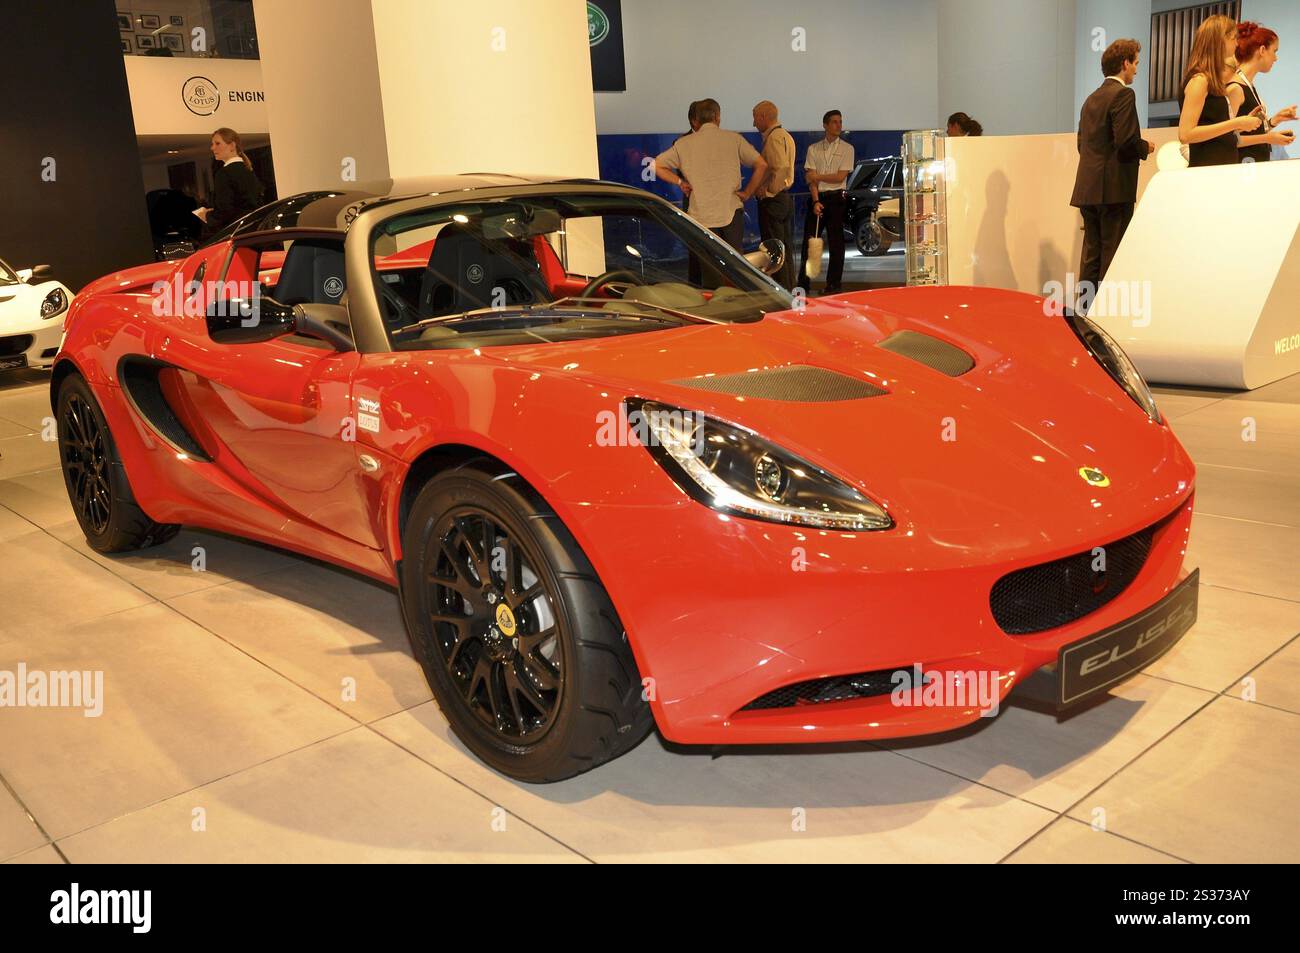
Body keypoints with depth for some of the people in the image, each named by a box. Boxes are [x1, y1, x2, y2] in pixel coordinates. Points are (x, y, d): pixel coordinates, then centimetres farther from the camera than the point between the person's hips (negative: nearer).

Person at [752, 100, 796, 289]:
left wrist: (768, 191, -18)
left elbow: (782, 168, -27)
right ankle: (789, 292, 19)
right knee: (786, 249, 13)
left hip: (772, 200, -10)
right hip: (786, 197, 10)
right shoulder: (786, 136, 16)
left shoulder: (773, 138, -14)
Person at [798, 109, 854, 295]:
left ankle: (833, 285, 6)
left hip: (835, 198, -1)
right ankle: (803, 285, 7)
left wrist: (817, 176, -5)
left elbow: (840, 177, -6)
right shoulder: (813, 149, 7)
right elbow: (810, 179, -1)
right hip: (816, 198, 2)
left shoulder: (847, 149, 4)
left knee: (836, 243, 0)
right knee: (809, 241, 1)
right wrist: (816, 201, -13)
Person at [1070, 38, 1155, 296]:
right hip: (1114, 187, -8)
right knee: (1113, 255, -5)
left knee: (1092, 253, 10)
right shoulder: (1123, 94, -8)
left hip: (1088, 188, 8)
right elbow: (1126, 141, -18)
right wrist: (1145, 147, 3)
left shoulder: (1092, 99, 17)